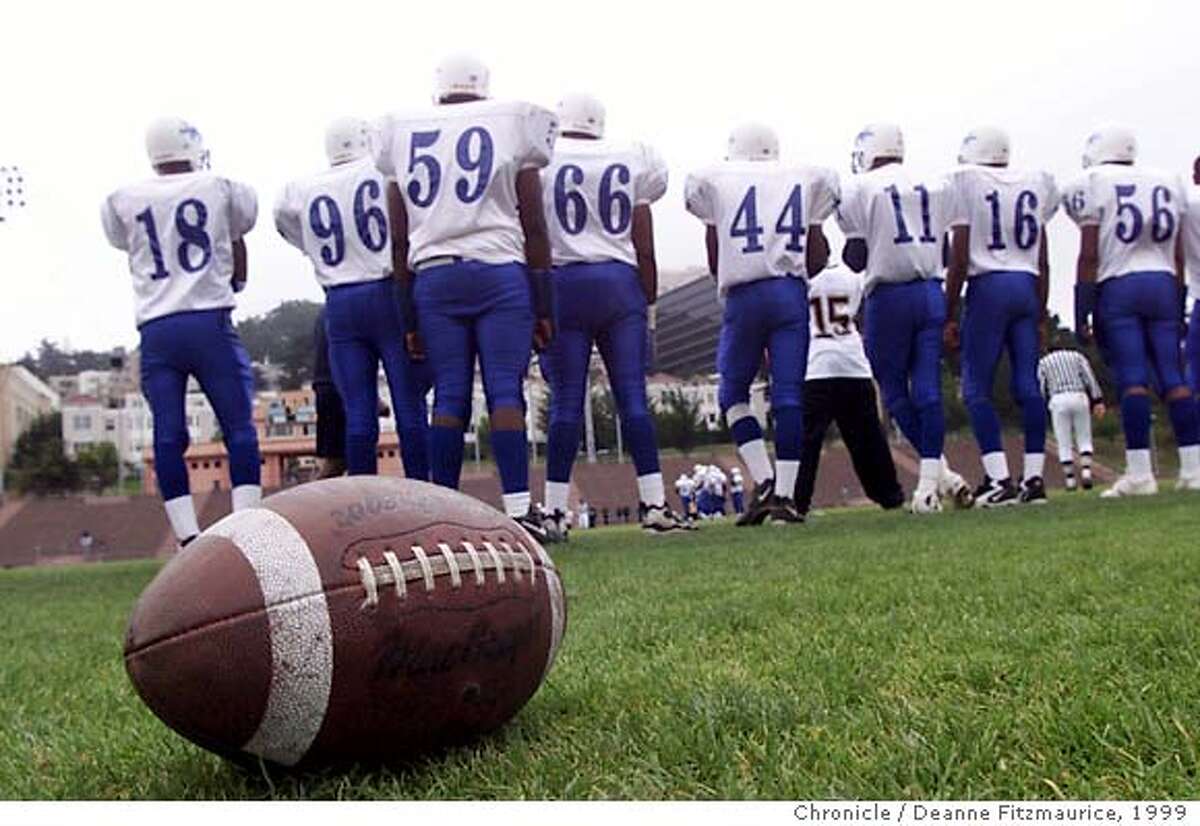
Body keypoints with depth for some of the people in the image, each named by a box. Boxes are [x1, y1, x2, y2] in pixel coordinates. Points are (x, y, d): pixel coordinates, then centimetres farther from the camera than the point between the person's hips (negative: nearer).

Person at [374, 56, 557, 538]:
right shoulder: (511, 124, 6)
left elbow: (400, 241, 11)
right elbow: (534, 228, 3)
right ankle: (518, 509, -8)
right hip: (500, 272, -2)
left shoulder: (403, 136, 12)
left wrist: (409, 317, 14)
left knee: (449, 397, 6)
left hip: (432, 278, 2)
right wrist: (542, 306, 5)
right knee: (505, 392, -3)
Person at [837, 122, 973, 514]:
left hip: (888, 297, -4)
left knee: (894, 390, 5)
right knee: (928, 388, 4)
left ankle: (941, 475, -1)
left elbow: (856, 260, -2)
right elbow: (947, 253, 12)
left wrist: (846, 248, 17)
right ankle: (930, 481, 1)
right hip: (931, 293, 4)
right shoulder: (935, 188, 13)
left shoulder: (860, 190, -2)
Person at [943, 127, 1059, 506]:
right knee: (1027, 385, 5)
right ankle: (1034, 478, 5)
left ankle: (1000, 479, -11)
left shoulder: (965, 182, -1)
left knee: (977, 388, -2)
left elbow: (960, 256, -5)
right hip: (1028, 287, 5)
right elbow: (1042, 258, 14)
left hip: (988, 286, -5)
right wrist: (1041, 306, 21)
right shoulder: (1034, 183, 14)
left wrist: (949, 316, -3)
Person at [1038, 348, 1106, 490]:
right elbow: (1090, 378, 5)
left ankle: (1070, 480, 4)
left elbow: (1043, 389, 6)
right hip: (1079, 397, 1)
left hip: (1058, 400, -1)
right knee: (1084, 439, 9)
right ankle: (1086, 472, -8)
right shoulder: (1076, 355, 19)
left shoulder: (1043, 362, 18)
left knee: (1064, 443, 4)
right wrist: (1098, 401, -1)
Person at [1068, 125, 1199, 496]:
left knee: (1132, 378, -9)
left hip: (1117, 287, -4)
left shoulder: (1093, 183, 0)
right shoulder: (1169, 183, 16)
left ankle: (1140, 473, -12)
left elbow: (1089, 255, -6)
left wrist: (1082, 311, -5)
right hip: (1163, 285, 4)